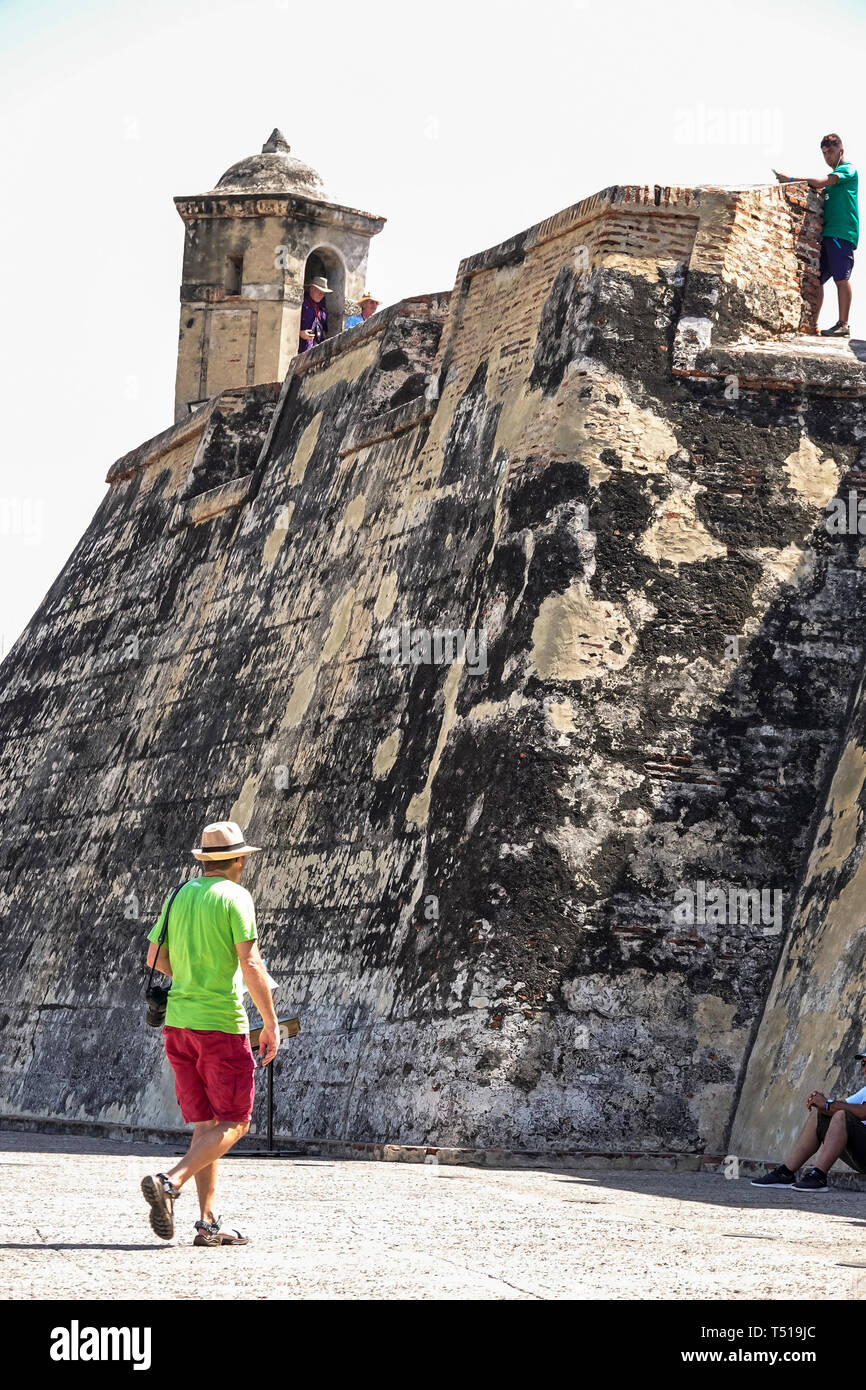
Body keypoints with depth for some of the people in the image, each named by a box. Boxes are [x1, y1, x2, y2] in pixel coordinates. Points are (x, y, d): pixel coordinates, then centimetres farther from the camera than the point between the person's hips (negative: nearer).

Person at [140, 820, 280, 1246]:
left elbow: (155, 957, 14)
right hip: (221, 1021, -7)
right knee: (233, 1122, 1)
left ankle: (208, 1222, 7)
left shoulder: (180, 895, 11)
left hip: (178, 1019, 7)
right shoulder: (234, 897, -9)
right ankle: (170, 1181, -18)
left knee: (206, 1122, 11)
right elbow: (250, 965, -14)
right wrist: (271, 1024, -9)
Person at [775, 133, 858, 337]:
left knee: (841, 279, -8)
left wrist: (791, 180, -14)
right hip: (827, 234, 9)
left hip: (842, 234, -9)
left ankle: (843, 325, -6)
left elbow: (820, 183, -16)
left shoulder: (848, 170, -3)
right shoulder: (834, 176, 25)